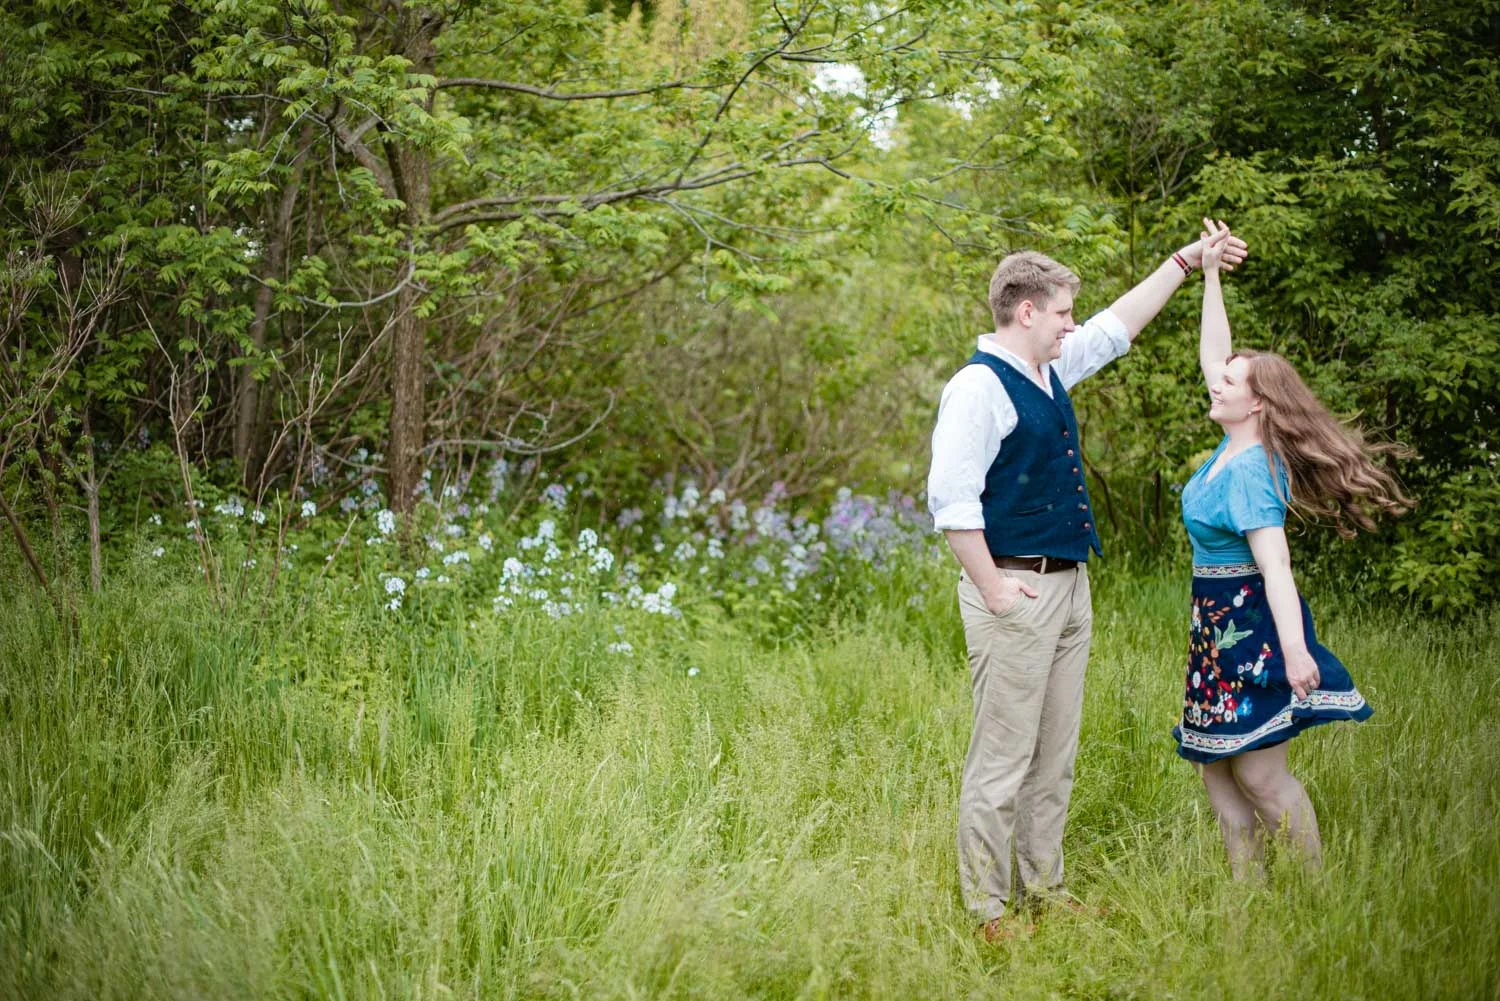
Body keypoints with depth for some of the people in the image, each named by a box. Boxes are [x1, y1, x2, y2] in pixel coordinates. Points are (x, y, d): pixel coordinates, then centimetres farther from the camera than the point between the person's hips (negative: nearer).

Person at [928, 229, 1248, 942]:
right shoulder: (978, 387, -14)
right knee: (1003, 756, -5)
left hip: (1069, 586, 9)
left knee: (1056, 754, 13)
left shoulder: (1051, 371, 14)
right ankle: (986, 908, 1)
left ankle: (1043, 888, 23)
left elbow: (1118, 326, 30)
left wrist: (1187, 261, 30)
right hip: (1016, 590, -9)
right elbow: (951, 497, -19)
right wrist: (992, 589, -18)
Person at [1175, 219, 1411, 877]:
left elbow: (1274, 564, -27)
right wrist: (1210, 275, 14)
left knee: (1259, 774, -6)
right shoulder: (1231, 447, 5)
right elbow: (1212, 356, 16)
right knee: (1216, 767, 12)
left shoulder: (1250, 471, -20)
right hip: (1221, 625, 10)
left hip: (1252, 624, -10)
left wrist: (1294, 650, -33)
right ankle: (1247, 885, 18)